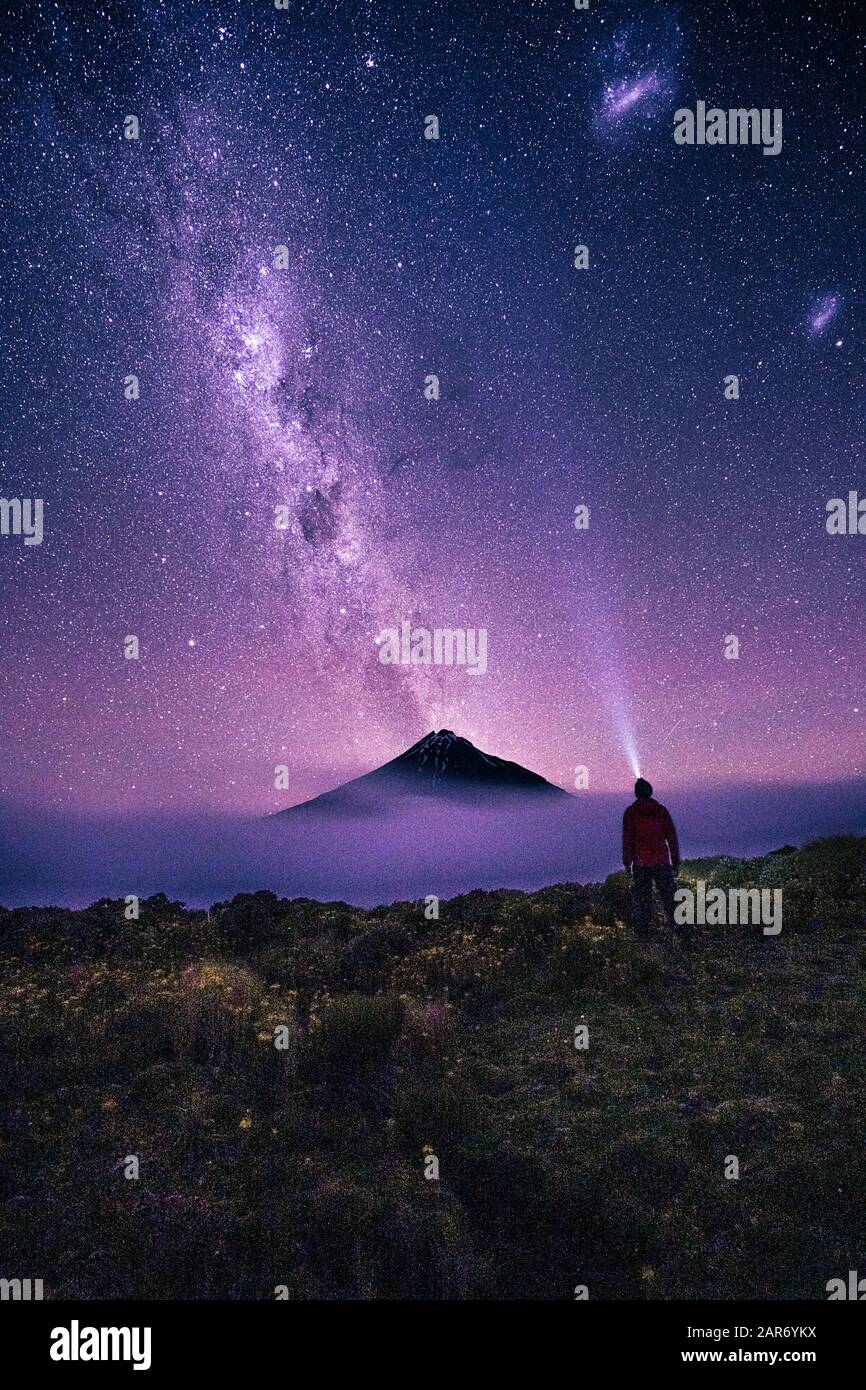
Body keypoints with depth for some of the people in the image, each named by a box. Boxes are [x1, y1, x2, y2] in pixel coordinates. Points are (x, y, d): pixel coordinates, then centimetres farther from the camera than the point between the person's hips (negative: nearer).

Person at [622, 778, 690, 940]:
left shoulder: (631, 812, -2)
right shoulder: (662, 810, 5)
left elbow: (627, 838, -5)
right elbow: (672, 836, 4)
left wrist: (627, 862, 0)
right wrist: (676, 861, 9)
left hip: (641, 862, -1)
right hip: (662, 862, 2)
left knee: (641, 898, 9)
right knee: (669, 896, 2)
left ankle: (642, 930, 11)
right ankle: (681, 930, -5)